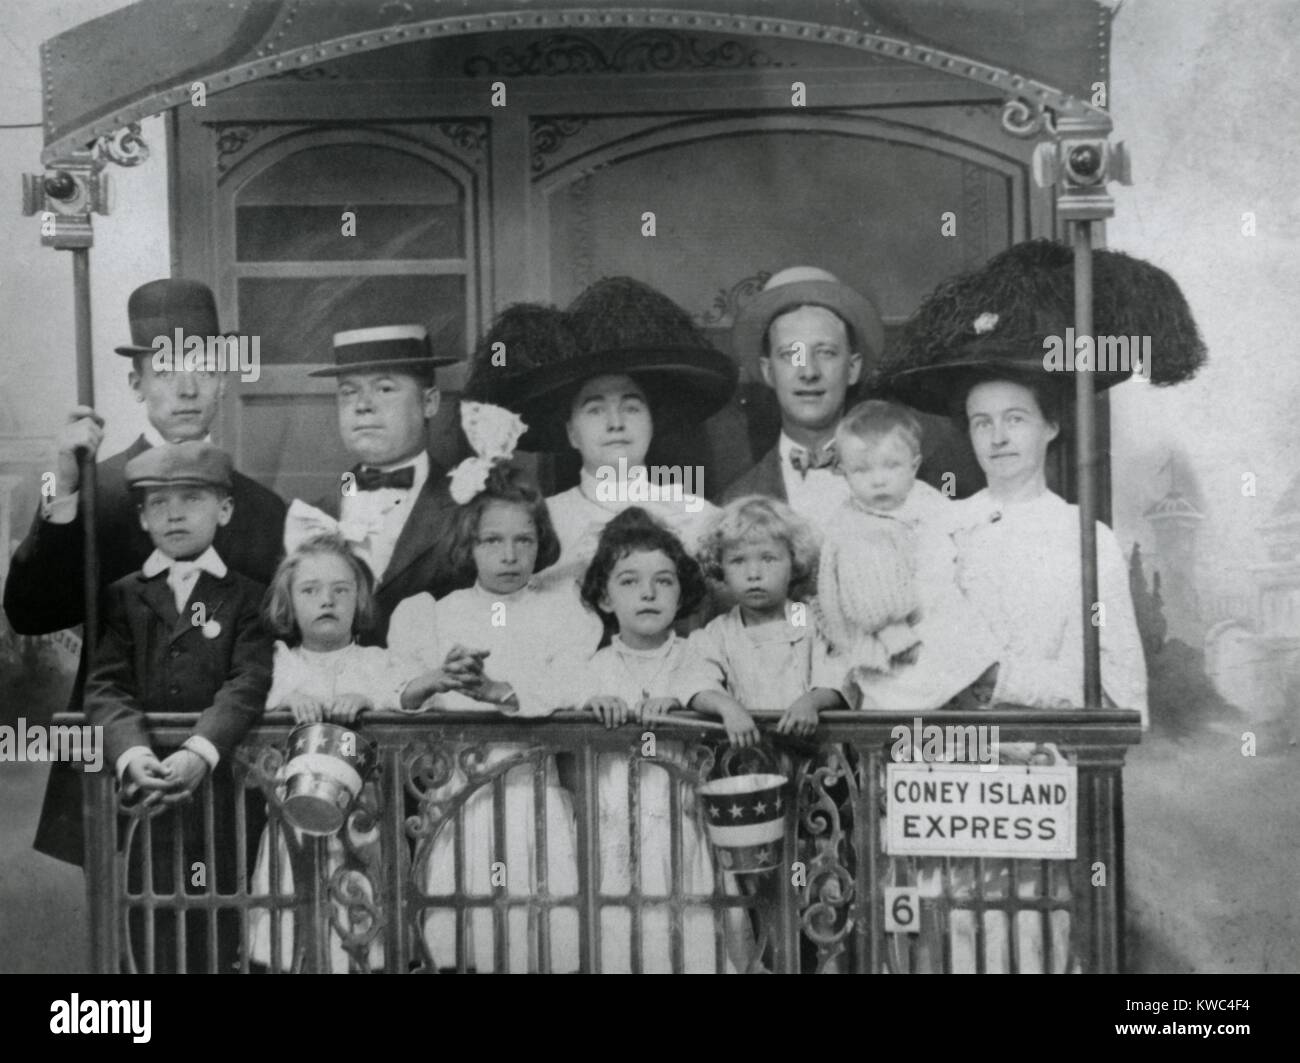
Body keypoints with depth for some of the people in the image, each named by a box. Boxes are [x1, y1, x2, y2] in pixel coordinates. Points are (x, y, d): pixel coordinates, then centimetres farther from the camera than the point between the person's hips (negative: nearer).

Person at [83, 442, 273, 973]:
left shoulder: (247, 597, 5)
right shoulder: (123, 596, 10)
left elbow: (248, 684, -9)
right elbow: (106, 686, -3)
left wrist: (199, 752, -26)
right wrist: (132, 753, -22)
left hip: (218, 785, -1)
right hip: (143, 792, 1)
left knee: (218, 937, 2)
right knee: (149, 932, 5)